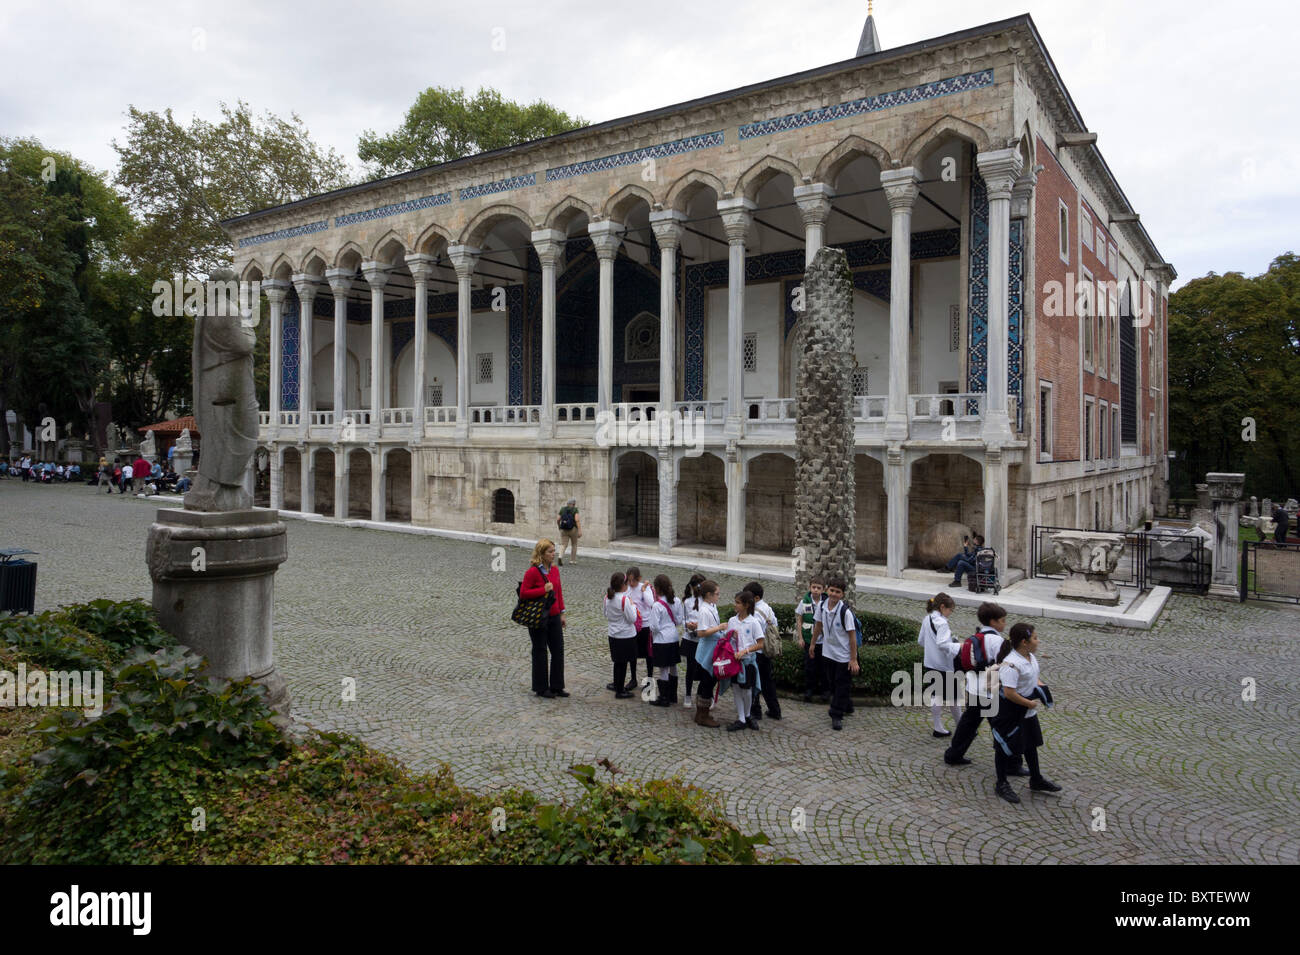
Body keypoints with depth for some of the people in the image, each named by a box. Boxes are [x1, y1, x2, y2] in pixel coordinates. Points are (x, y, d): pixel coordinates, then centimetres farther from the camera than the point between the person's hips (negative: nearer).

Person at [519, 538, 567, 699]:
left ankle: (556, 687, 21)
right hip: (538, 618, -6)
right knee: (540, 652, 6)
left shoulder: (555, 570, 5)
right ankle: (541, 688, 19)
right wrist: (543, 590, -23)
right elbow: (523, 593, -17)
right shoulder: (532, 572, -16)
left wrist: (562, 613, 11)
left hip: (554, 616, 6)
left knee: (558, 651, 8)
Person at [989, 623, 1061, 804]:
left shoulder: (1030, 657, 0)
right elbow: (1009, 693, -32)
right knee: (1005, 747, 6)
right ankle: (1002, 784, 21)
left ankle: (1036, 780, 40)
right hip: (1010, 712, -9)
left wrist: (1040, 686, 0)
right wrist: (1030, 703, -20)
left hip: (1027, 713, 9)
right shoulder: (1011, 664, -29)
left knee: (1031, 744, 22)